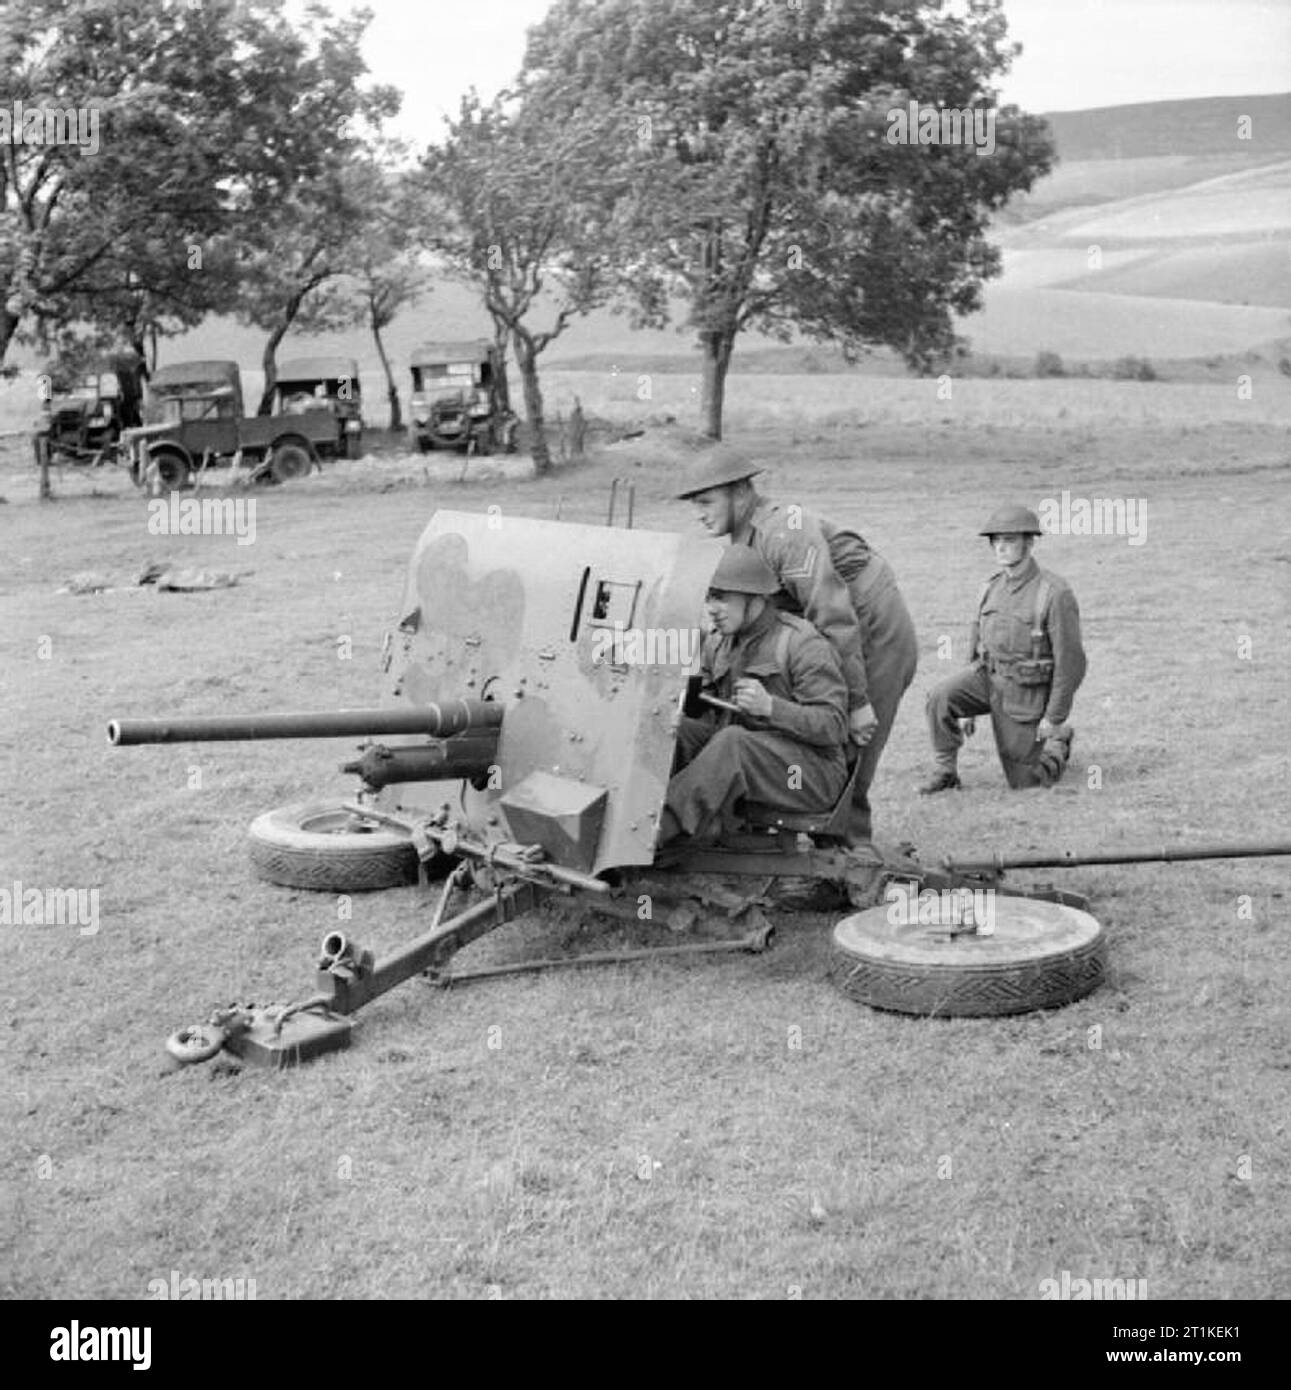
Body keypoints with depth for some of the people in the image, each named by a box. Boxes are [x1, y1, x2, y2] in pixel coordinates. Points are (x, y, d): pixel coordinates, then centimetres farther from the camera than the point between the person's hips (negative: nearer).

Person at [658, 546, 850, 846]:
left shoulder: (803, 644, -10)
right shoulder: (717, 644, 13)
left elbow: (833, 725, -16)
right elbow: (708, 717, 11)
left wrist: (770, 707, -29)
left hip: (812, 772, -7)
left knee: (732, 742, -35)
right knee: (672, 729, -16)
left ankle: (661, 829, -43)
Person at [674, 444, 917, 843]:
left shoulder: (786, 532, -23)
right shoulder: (749, 537, 8)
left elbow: (834, 616, -28)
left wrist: (857, 701, -28)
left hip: (877, 637, -10)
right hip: (851, 636, 10)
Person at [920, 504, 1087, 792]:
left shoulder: (1055, 593, -19)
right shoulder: (993, 587, 2)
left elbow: (1071, 660, -16)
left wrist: (1054, 717, -14)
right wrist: (969, 706, 12)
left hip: (1026, 691, -5)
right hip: (988, 675, 5)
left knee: (1026, 780, 3)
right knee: (940, 697, -25)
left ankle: (1058, 740, 32)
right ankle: (945, 772, -8)